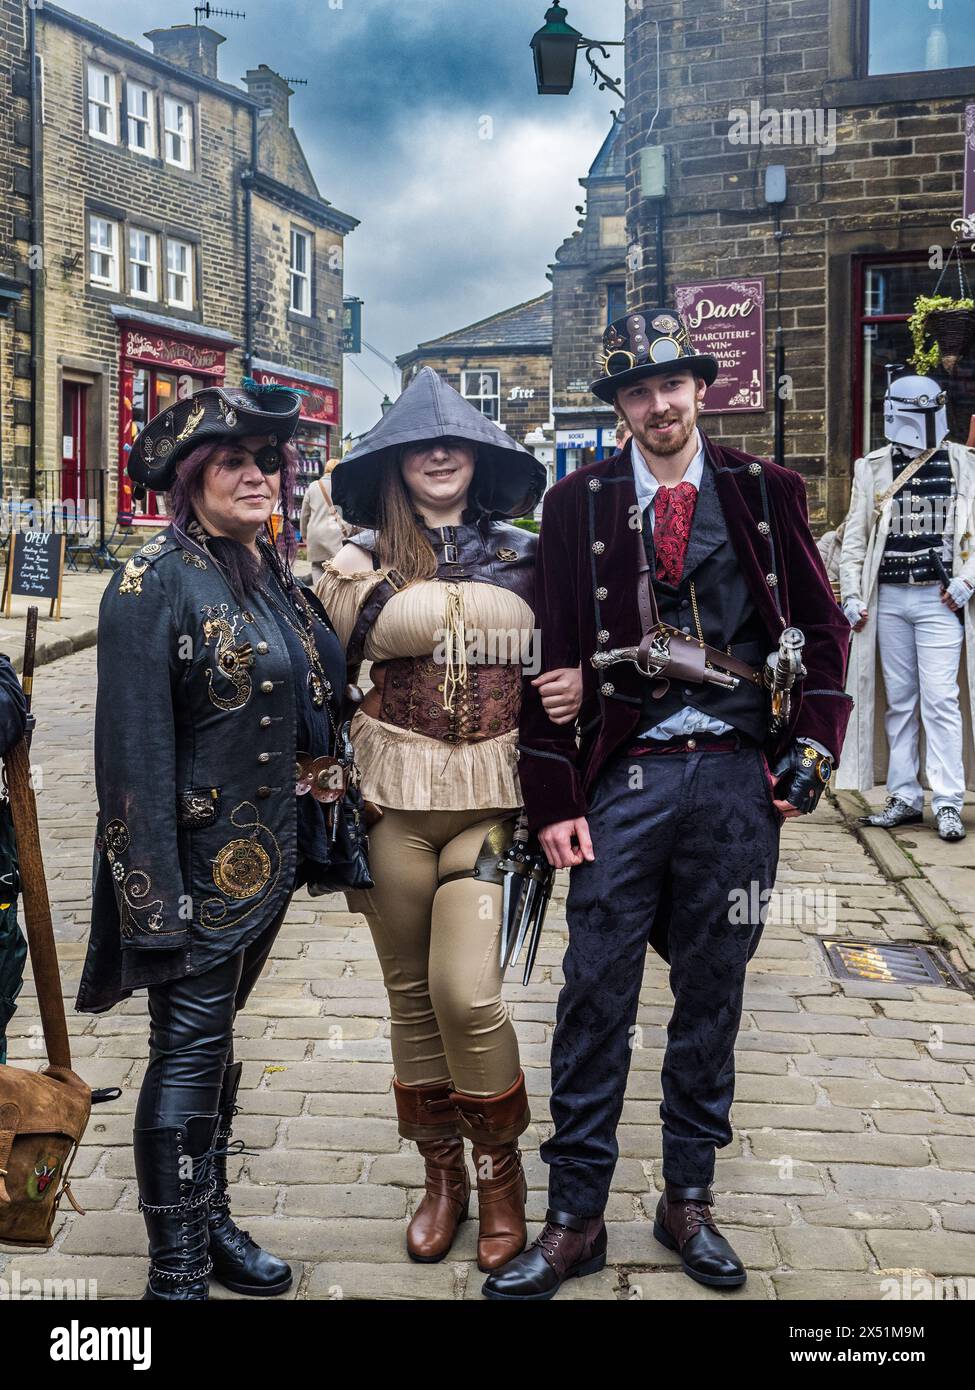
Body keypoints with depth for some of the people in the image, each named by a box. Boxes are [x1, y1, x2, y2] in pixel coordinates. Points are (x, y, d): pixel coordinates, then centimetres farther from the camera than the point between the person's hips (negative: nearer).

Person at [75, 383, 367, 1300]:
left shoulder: (274, 575, 9)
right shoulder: (156, 581, -14)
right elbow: (133, 745, -18)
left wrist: (313, 832, 13)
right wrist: (155, 893, -21)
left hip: (268, 855, 8)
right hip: (199, 862, -7)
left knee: (213, 1037, 18)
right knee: (189, 1049, 0)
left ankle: (210, 1222, 33)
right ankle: (176, 1272, 13)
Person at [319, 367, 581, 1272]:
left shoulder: (522, 553, 7)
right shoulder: (364, 557, 3)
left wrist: (576, 686, -3)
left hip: (491, 797, 0)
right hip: (394, 797, 1)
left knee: (466, 992, -11)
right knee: (411, 991, 9)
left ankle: (500, 1168, 15)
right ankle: (441, 1172, 28)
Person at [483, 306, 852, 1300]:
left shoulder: (766, 493, 7)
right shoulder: (578, 503, 4)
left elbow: (822, 629, 10)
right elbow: (553, 653, 2)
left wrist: (810, 751, 0)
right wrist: (554, 798, -3)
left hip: (737, 779, 1)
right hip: (625, 779, -1)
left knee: (712, 995, 11)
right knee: (595, 998, 1)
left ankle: (688, 1199, 28)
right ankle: (575, 1221, 16)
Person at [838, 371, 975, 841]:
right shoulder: (872, 468, 9)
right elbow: (855, 537, 10)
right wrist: (851, 596, 2)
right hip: (888, 599, 2)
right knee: (899, 701, 7)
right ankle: (904, 797, 13)